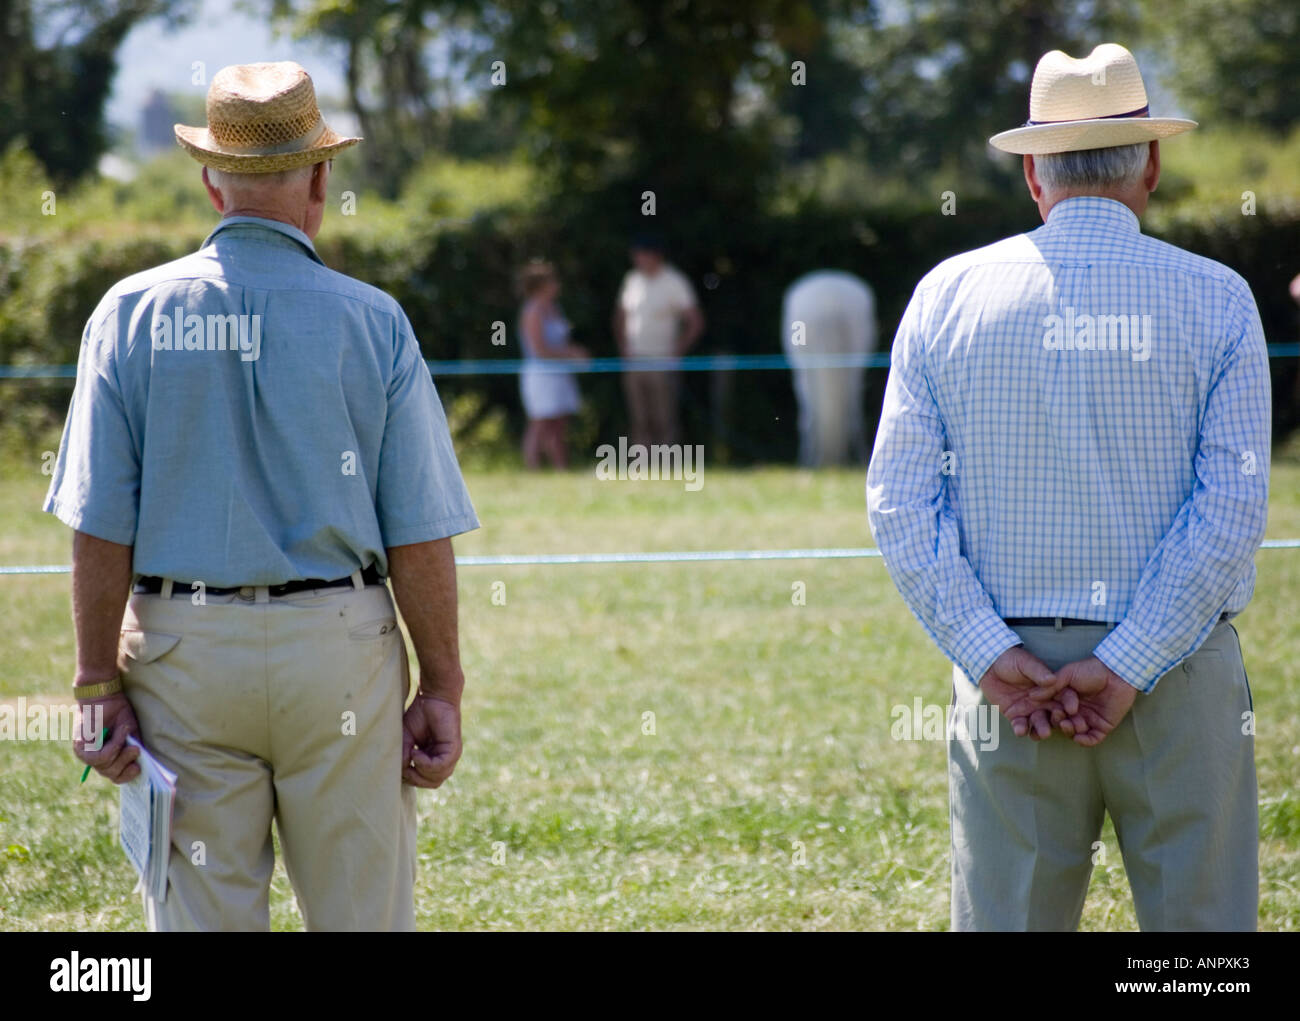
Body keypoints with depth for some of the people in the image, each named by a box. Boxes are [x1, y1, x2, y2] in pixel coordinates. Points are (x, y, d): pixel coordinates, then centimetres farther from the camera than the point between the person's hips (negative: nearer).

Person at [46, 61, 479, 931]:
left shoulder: (131, 314, -1)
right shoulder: (372, 322, -3)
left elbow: (100, 526, -3)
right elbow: (420, 534, -4)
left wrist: (100, 682, 1)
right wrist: (442, 688, 3)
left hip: (184, 652, 1)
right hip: (340, 649, -1)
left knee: (202, 918, 4)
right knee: (365, 916, 5)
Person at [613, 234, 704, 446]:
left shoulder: (674, 283, -6)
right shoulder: (632, 280, 11)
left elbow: (696, 322, -7)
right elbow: (621, 316, 23)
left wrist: (677, 352, -10)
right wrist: (624, 350, 11)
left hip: (661, 364, -5)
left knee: (664, 421, -6)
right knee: (639, 423, 4)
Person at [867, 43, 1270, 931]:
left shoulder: (948, 295, 4)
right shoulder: (1214, 300, -2)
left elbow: (899, 502, -2)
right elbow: (1232, 505, -10)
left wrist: (992, 656, -6)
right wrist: (1126, 666, -11)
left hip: (1007, 668, 2)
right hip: (1180, 687, -2)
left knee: (1004, 922, 5)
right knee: (1202, 920, 4)